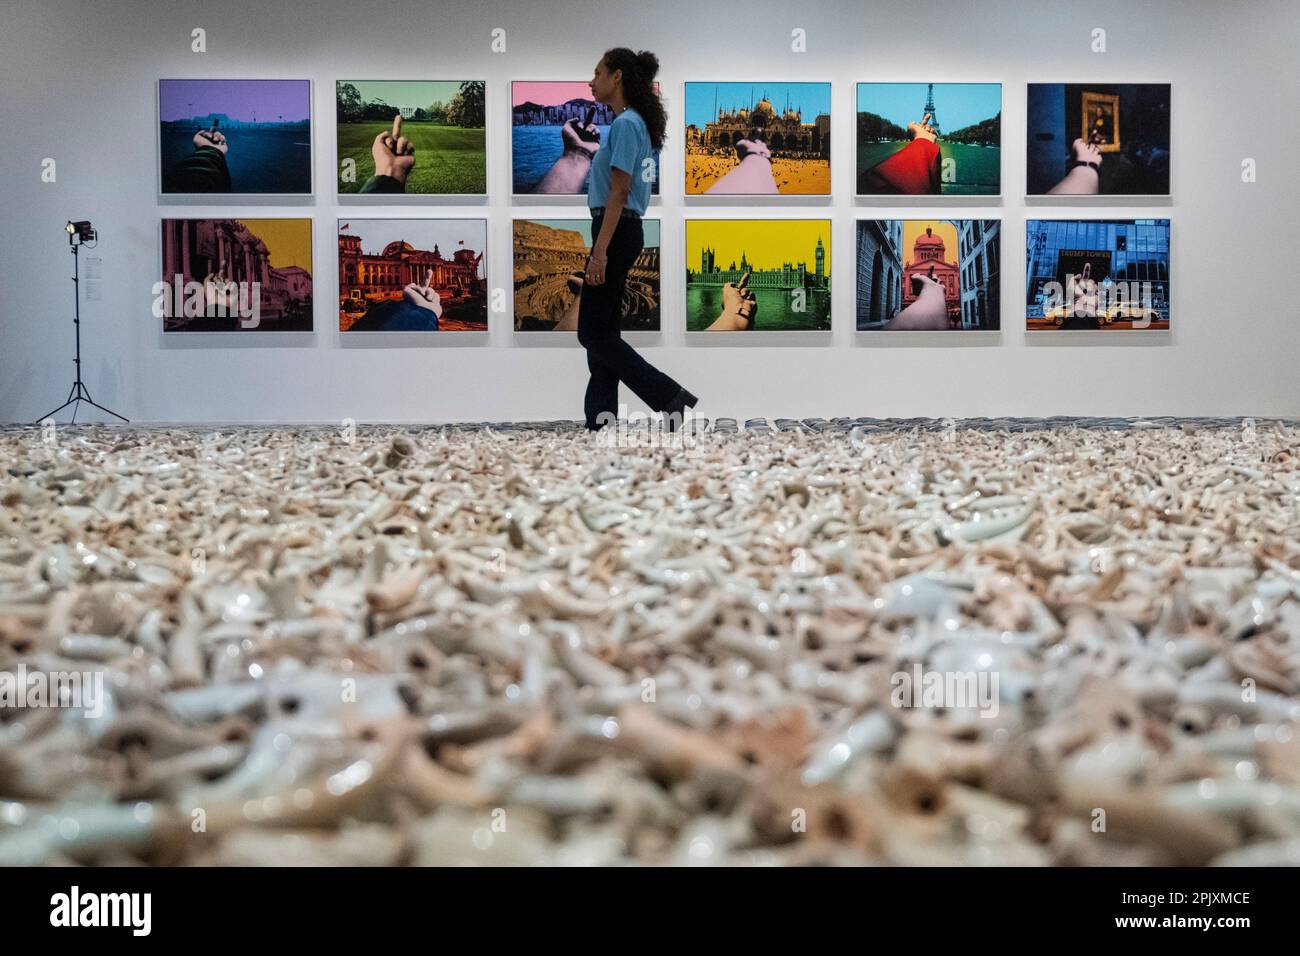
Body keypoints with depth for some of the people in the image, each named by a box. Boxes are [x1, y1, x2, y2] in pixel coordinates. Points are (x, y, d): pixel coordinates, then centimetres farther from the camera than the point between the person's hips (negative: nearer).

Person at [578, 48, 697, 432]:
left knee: (594, 333, -6)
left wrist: (599, 252, -23)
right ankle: (602, 419, 11)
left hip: (615, 233, -10)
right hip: (625, 231, 10)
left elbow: (619, 192, -20)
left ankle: (672, 398, -9)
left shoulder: (625, 124, -14)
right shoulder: (635, 123, 16)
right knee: (602, 331, 10)